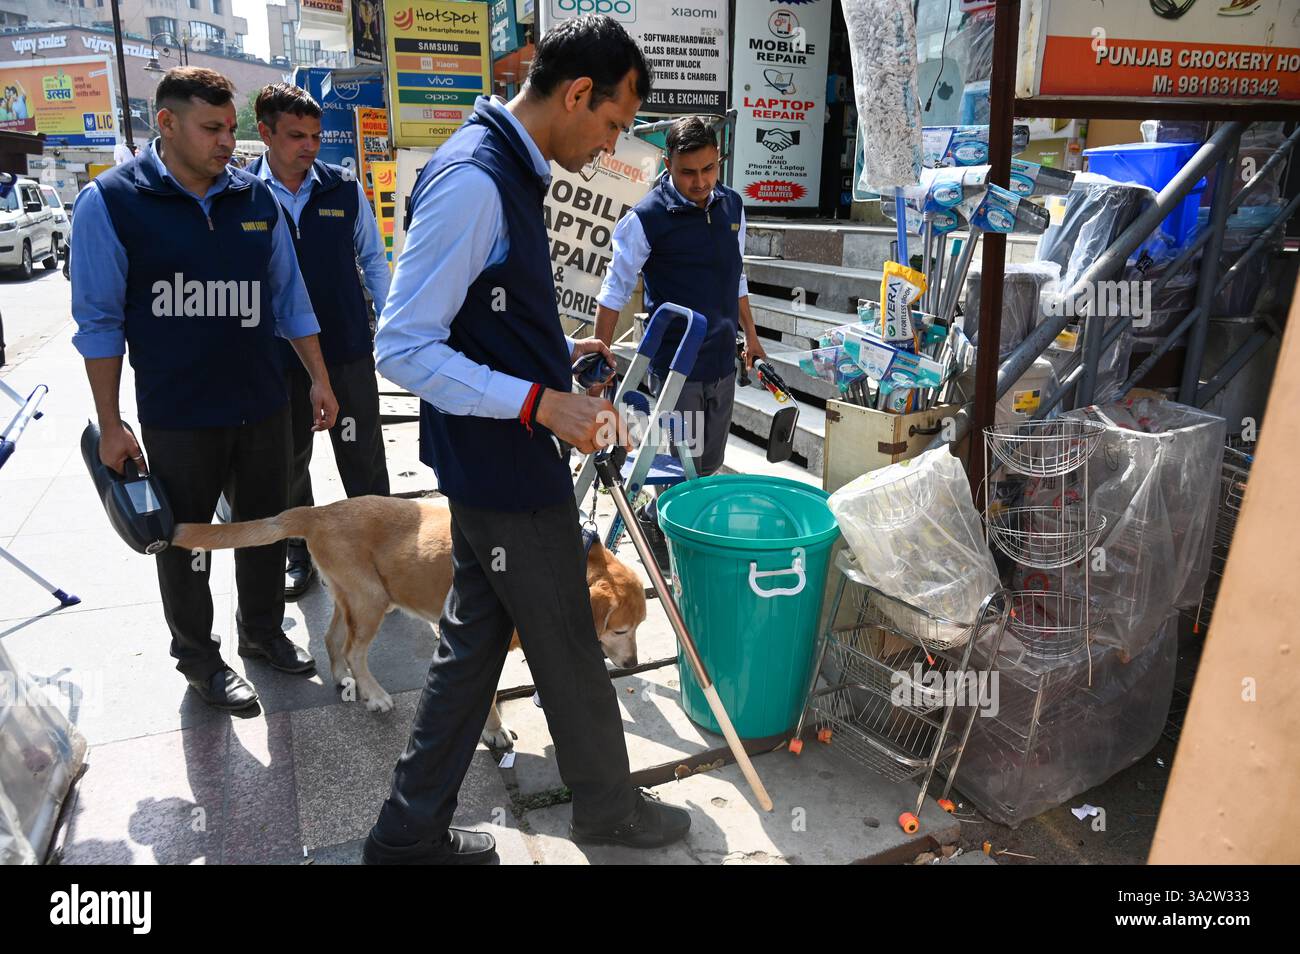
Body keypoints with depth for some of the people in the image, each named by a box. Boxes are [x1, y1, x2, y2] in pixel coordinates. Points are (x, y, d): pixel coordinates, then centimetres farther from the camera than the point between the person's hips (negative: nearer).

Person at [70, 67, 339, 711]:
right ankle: (198, 657, 31)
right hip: (176, 417, -3)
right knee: (185, 544, 10)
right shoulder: (109, 202, -8)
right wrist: (110, 424, -7)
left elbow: (289, 297, 10)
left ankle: (263, 630, 38)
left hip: (263, 406, 4)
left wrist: (320, 380, 9)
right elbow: (99, 320, -6)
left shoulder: (256, 198, 3)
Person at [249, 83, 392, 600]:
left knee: (362, 456, 8)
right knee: (289, 461, 14)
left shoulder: (344, 188, -2)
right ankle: (298, 553, 30)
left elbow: (372, 259, 7)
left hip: (347, 347, 0)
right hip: (278, 357, 0)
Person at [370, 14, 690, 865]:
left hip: (496, 466, 10)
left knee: (474, 644, 17)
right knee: (568, 650, 10)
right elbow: (404, 348, -23)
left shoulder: (509, 171, 11)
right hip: (507, 473, -10)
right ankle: (609, 806, 36)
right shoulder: (473, 181, -21)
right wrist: (539, 402, -27)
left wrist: (563, 355, 15)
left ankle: (411, 833, 33)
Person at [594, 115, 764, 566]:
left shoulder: (732, 205, 7)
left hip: (722, 360, 6)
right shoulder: (646, 219, -12)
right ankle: (654, 522, 24)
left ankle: (653, 516, 33)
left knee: (710, 463, 14)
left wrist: (751, 336, 21)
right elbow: (615, 291, -6)